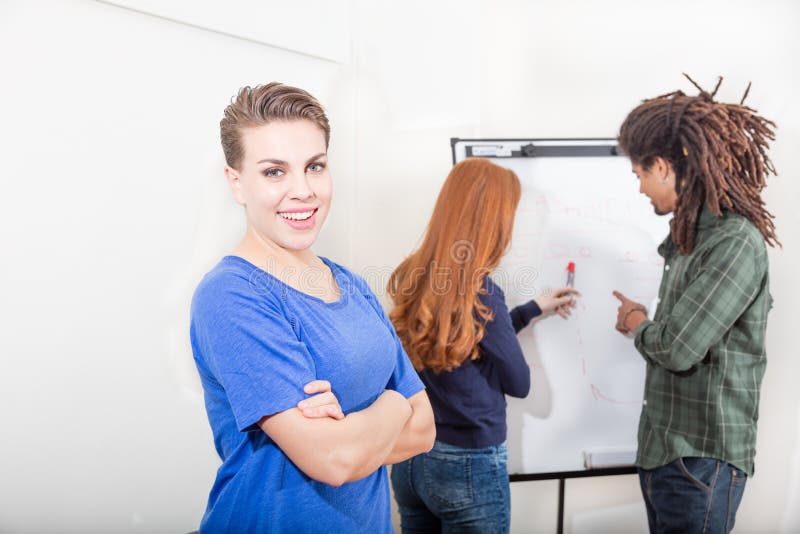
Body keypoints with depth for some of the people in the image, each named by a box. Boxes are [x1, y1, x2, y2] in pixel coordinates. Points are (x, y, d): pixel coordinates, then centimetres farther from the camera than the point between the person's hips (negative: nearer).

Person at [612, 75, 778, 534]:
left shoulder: (737, 241, -19)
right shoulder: (691, 235, 9)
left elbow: (678, 348, -22)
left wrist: (637, 322, -5)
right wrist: (644, 324, -2)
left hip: (702, 458, -8)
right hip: (663, 446, 8)